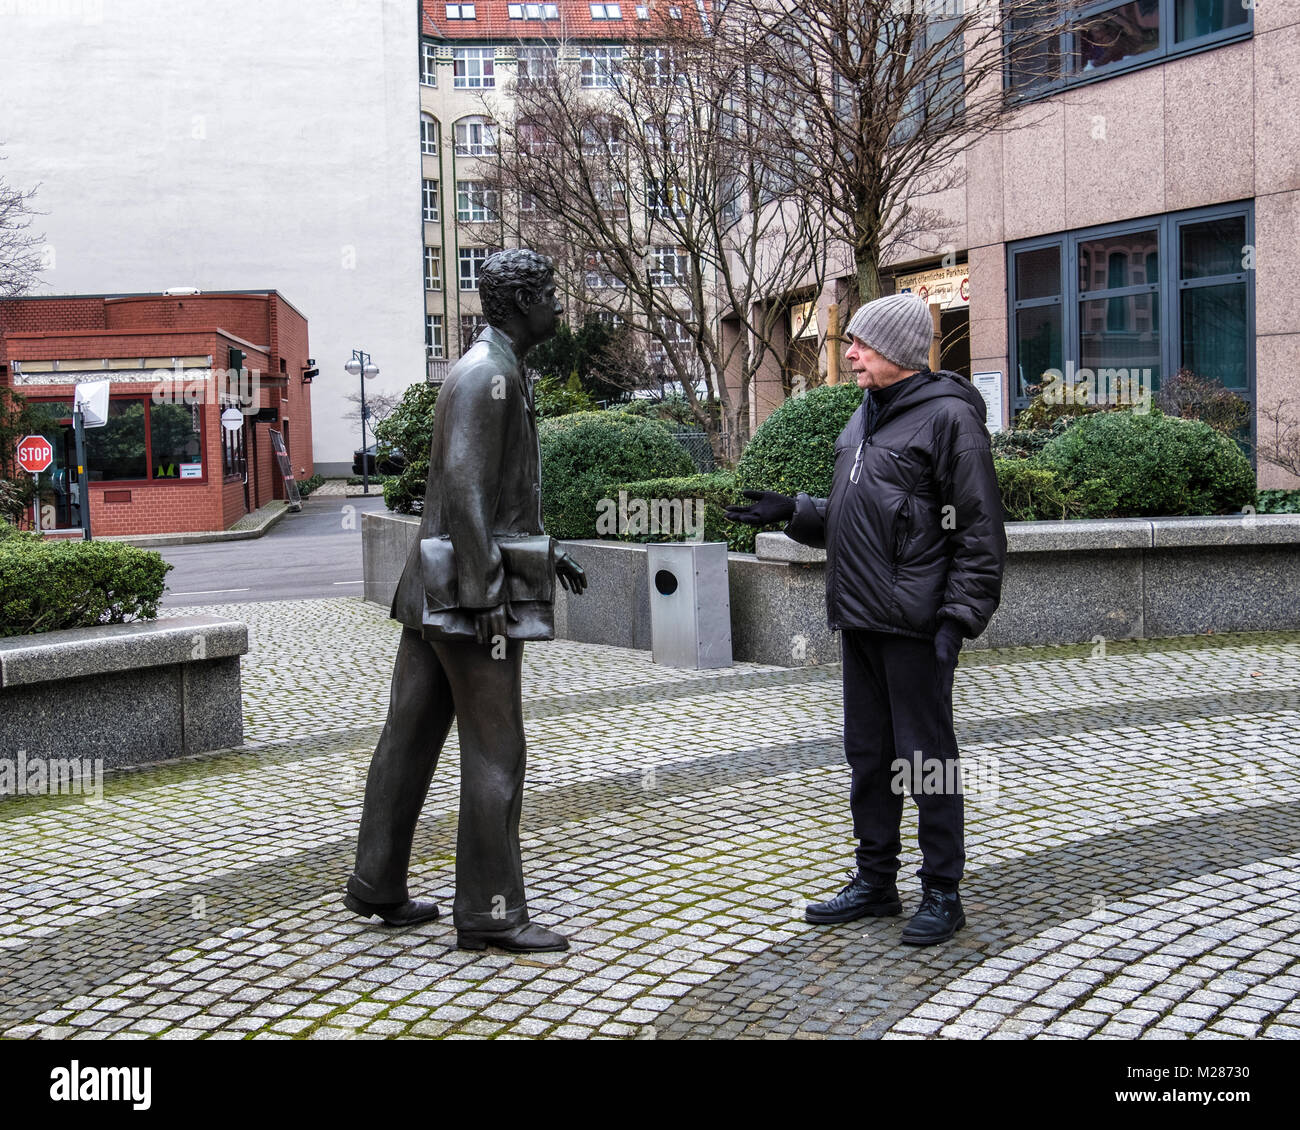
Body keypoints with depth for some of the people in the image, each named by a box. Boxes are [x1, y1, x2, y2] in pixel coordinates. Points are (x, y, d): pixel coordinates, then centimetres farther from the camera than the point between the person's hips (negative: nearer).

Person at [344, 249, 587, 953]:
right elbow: (464, 487, -23)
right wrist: (486, 596, -26)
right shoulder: (487, 372, -15)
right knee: (495, 752, -5)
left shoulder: (497, 373, 18)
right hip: (472, 590, -11)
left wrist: (545, 554, 25)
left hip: (435, 593, 11)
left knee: (411, 736, 14)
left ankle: (377, 885, 23)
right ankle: (490, 913, 1)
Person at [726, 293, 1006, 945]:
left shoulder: (948, 416, -10)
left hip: (915, 624, -9)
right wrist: (793, 511, 8)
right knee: (867, 755, 15)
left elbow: (979, 532, -13)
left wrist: (958, 618, -18)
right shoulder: (864, 419, 17)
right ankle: (875, 882, 27)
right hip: (859, 621, 9)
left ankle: (942, 893, 12)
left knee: (926, 757, 0)